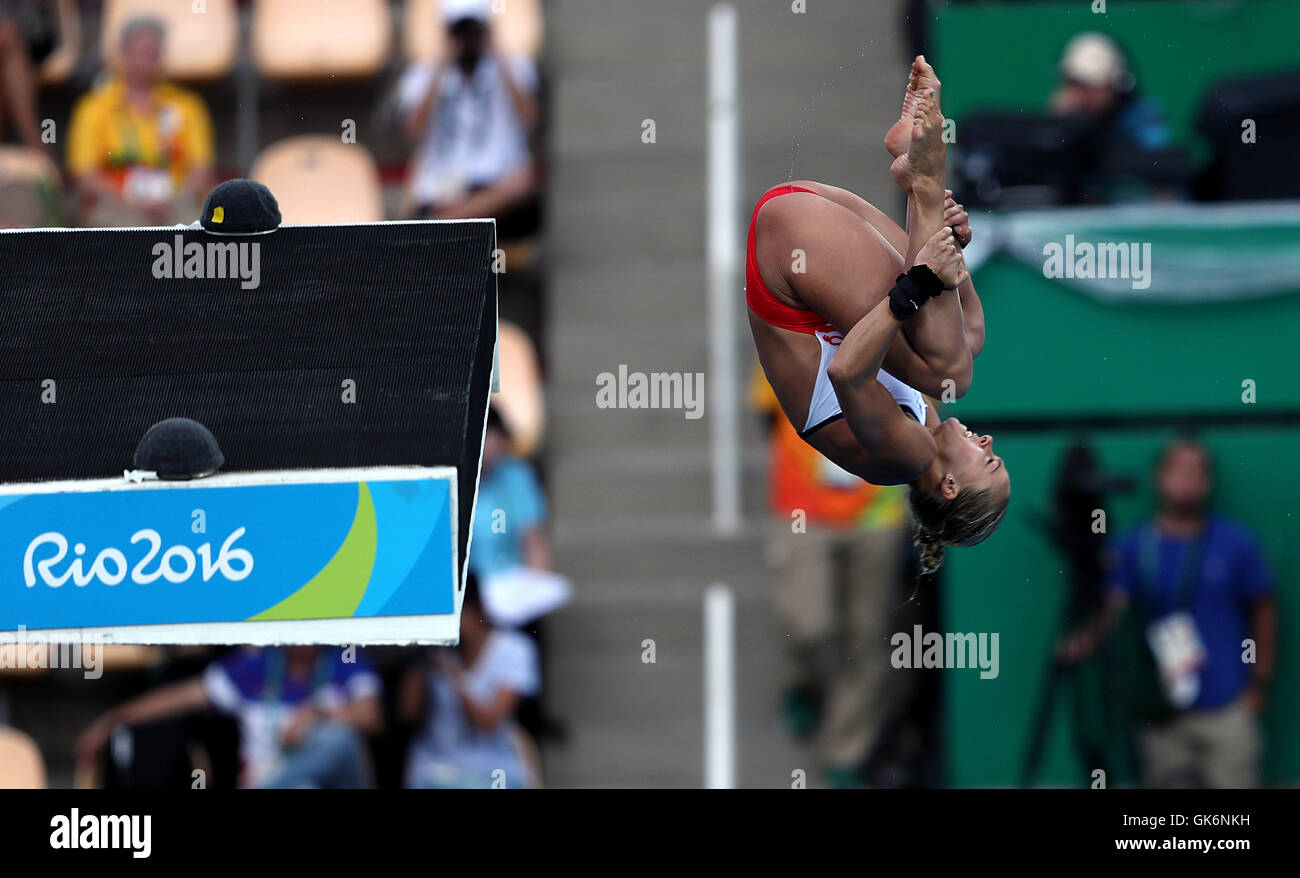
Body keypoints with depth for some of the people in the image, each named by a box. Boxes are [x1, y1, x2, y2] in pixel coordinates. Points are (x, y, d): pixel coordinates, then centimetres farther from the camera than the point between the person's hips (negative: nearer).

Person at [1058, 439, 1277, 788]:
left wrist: (1258, 683, 2)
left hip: (1228, 708, -1)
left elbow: (1263, 612, 8)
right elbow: (1113, 605, -10)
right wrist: (1088, 637, -31)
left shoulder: (1236, 543, 2)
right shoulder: (1133, 547, 2)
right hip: (1163, 715, 1)